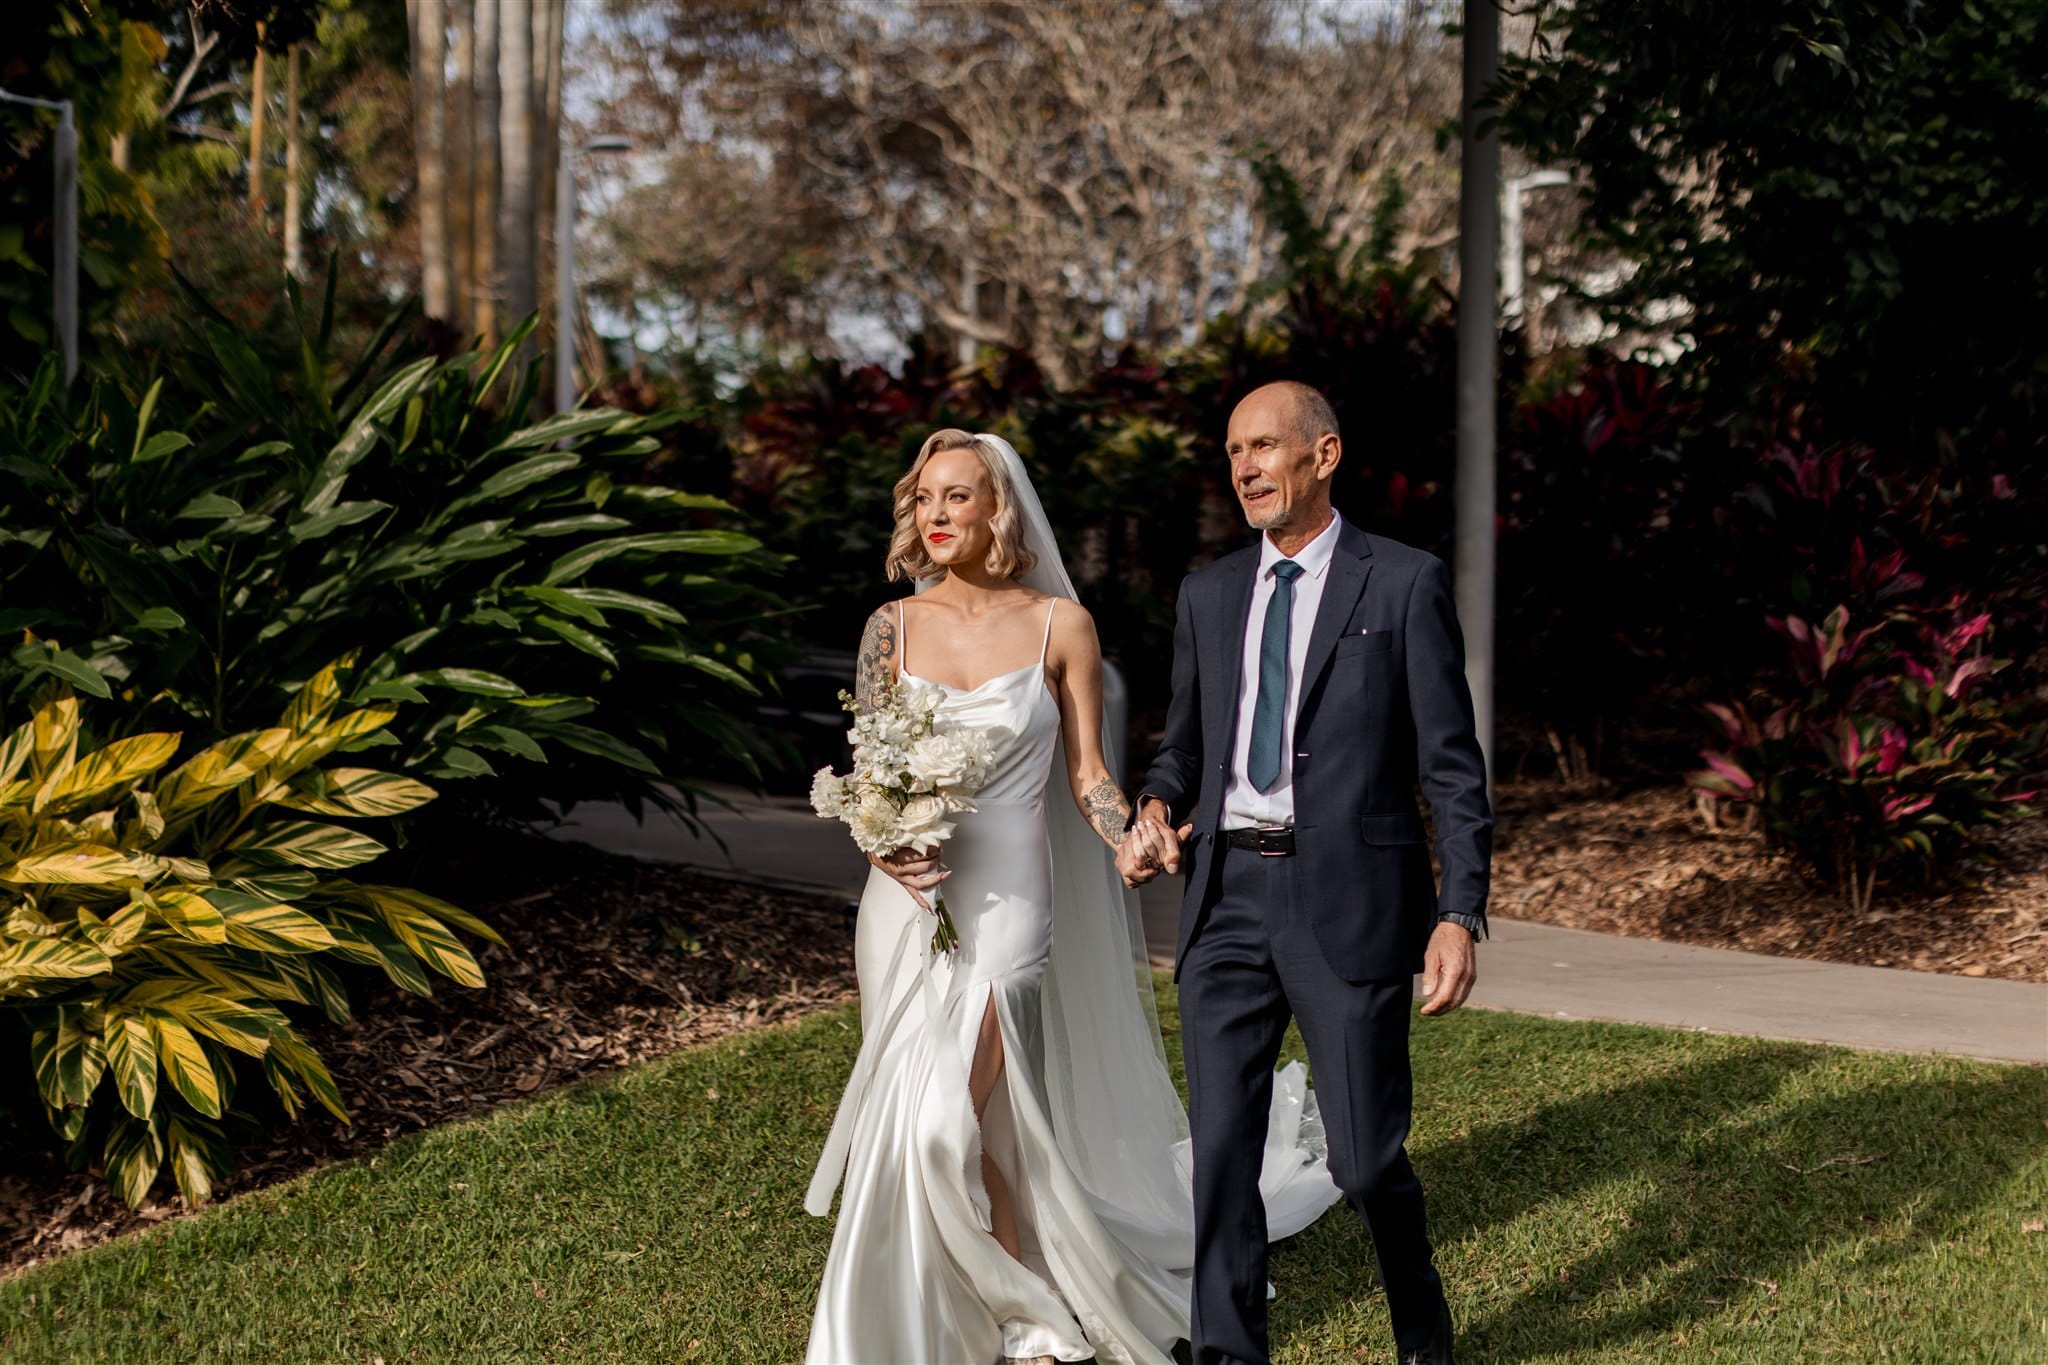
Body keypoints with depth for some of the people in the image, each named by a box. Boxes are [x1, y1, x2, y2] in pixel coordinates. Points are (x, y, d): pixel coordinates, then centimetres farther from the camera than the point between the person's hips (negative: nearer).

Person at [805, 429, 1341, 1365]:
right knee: (910, 1122, 7)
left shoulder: (1058, 623, -1)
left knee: (949, 1123, -12)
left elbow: (1087, 776, 1)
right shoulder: (894, 627, 6)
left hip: (1006, 897, -4)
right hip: (908, 897, 4)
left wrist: (1136, 842, -17)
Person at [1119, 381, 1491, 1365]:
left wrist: (1461, 914, -11)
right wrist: (1156, 812, -1)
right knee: (1220, 1150, 4)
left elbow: (1452, 765, -3)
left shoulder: (1406, 585, -1)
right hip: (1228, 899, 4)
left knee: (1365, 1157, 0)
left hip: (1350, 904, -4)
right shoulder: (1209, 593, 13)